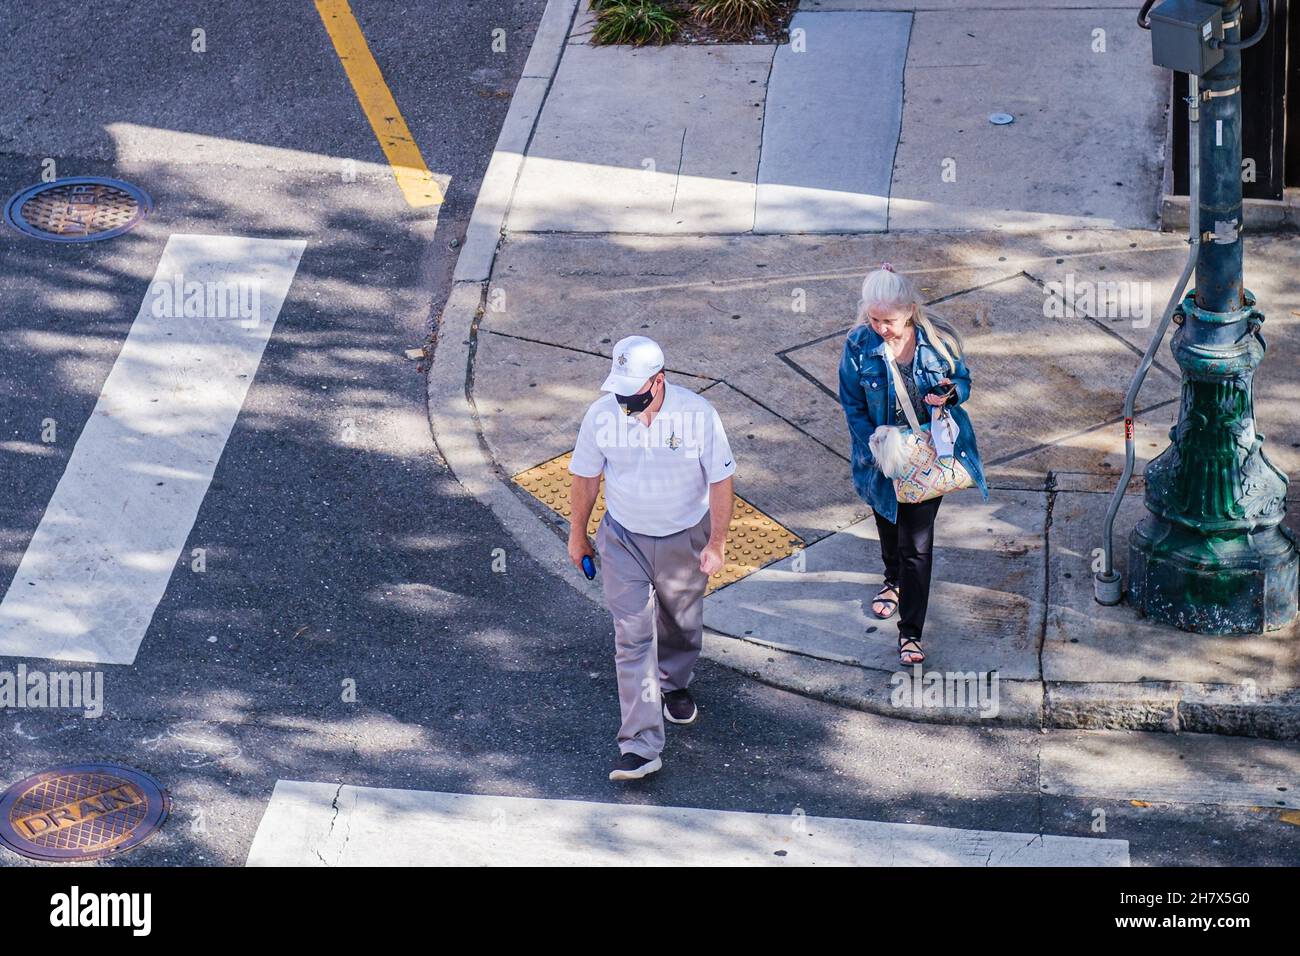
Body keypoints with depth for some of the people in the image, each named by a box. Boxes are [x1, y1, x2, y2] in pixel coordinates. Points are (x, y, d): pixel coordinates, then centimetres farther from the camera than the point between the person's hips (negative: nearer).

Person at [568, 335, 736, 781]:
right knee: (633, 637, -7)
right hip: (624, 541, 0)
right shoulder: (601, 415, -15)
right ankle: (641, 746, -9)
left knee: (680, 624, 20)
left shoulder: (697, 414, -19)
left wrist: (717, 543, -8)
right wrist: (577, 534, 8)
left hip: (685, 539, 0)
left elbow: (720, 479, -9)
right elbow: (586, 476, 0)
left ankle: (675, 685, 53)